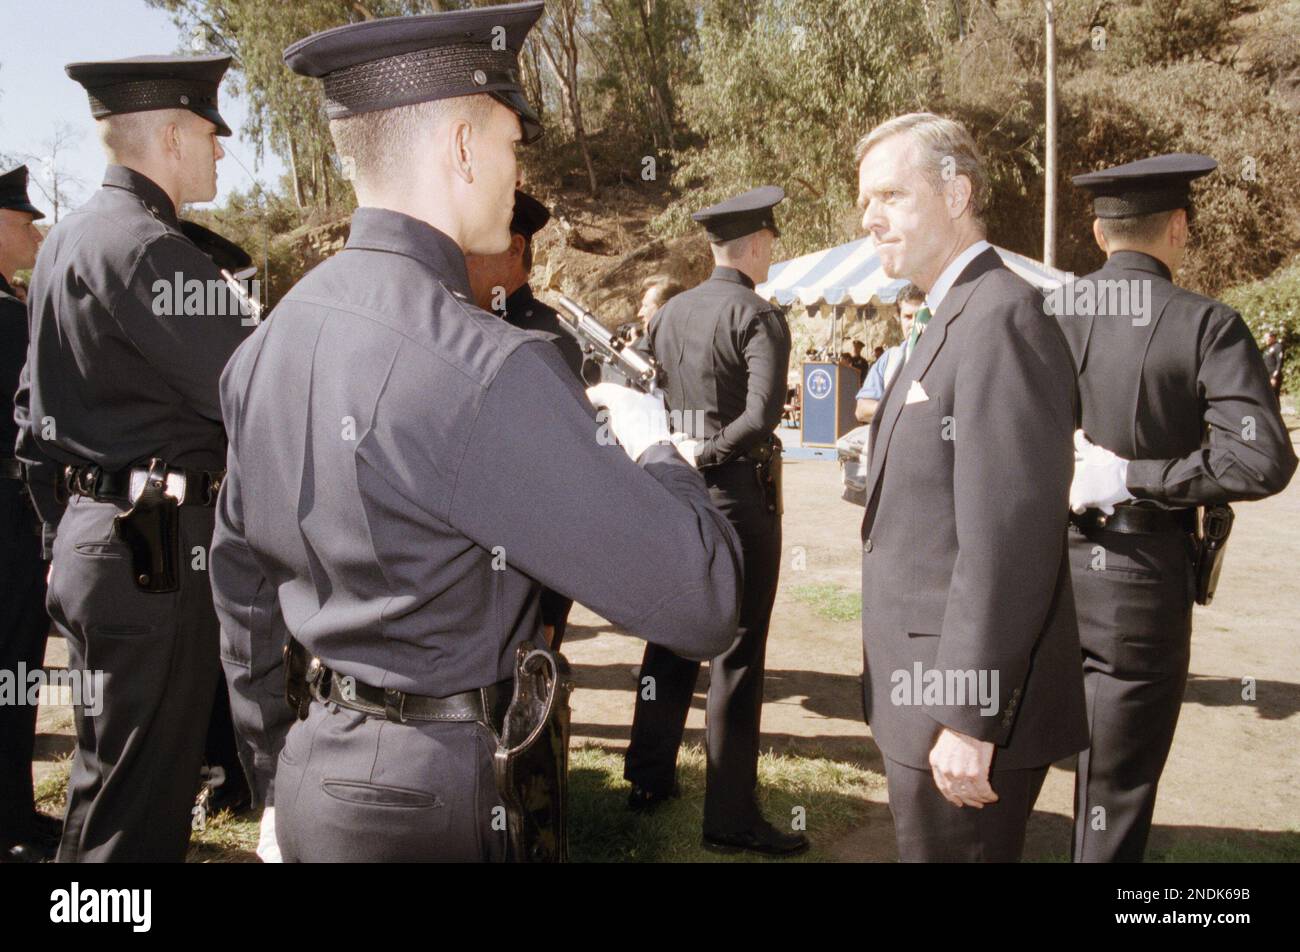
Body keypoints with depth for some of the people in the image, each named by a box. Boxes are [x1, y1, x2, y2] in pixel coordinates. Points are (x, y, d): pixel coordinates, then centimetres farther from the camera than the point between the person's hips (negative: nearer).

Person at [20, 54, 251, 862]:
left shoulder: (68, 238, 14)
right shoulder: (145, 244, -18)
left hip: (95, 527, 10)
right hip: (156, 547, -10)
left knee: (110, 770, 23)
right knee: (146, 794, 1)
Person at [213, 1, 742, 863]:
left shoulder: (267, 346, 1)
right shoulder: (490, 371, -25)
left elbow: (243, 586, 10)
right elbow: (702, 605, -22)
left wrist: (279, 783, 20)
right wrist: (652, 447, -3)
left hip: (315, 772, 7)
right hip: (436, 798, -7)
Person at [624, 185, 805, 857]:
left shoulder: (668, 314, 6)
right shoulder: (758, 316, -13)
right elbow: (762, 416, -26)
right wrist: (709, 456, -15)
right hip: (738, 493, -6)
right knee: (737, 655, 1)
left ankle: (649, 778, 31)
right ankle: (730, 817, 9)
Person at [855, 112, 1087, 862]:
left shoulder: (1001, 317, -19)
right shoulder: (956, 318, 13)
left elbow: (1009, 535, -24)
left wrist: (969, 718, -23)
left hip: (970, 695, -9)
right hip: (932, 685, 10)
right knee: (929, 846, 21)